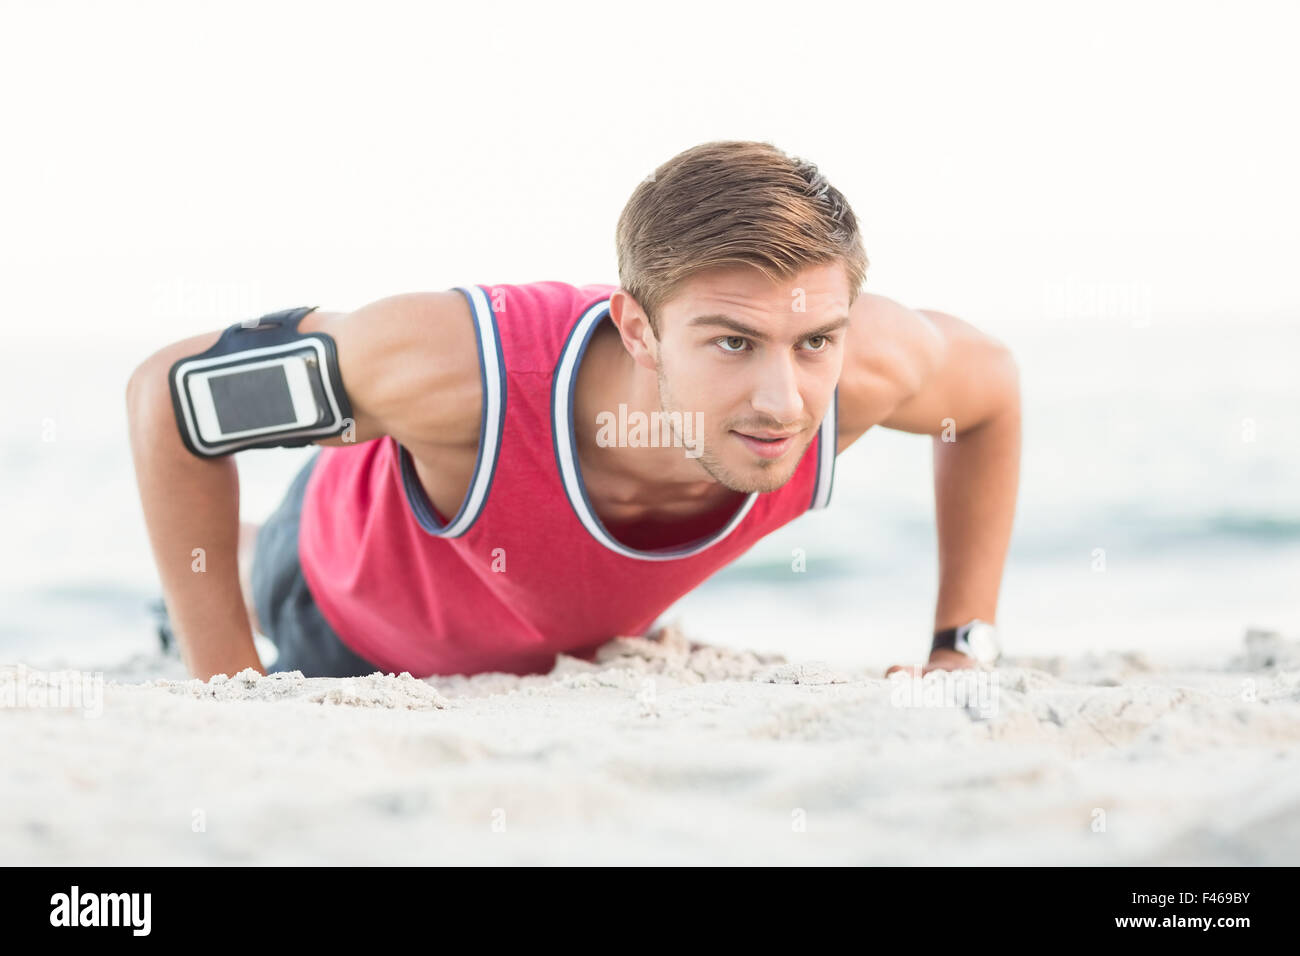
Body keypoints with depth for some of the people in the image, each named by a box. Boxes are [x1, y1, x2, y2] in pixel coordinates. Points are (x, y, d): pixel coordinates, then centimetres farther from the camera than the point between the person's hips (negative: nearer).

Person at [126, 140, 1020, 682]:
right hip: (357, 620, -3)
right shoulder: (454, 363, -51)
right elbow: (170, 388, -34)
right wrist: (226, 685, -32)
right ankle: (237, 556, 54)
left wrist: (963, 648, -17)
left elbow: (990, 381, -15)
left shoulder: (865, 369, -41)